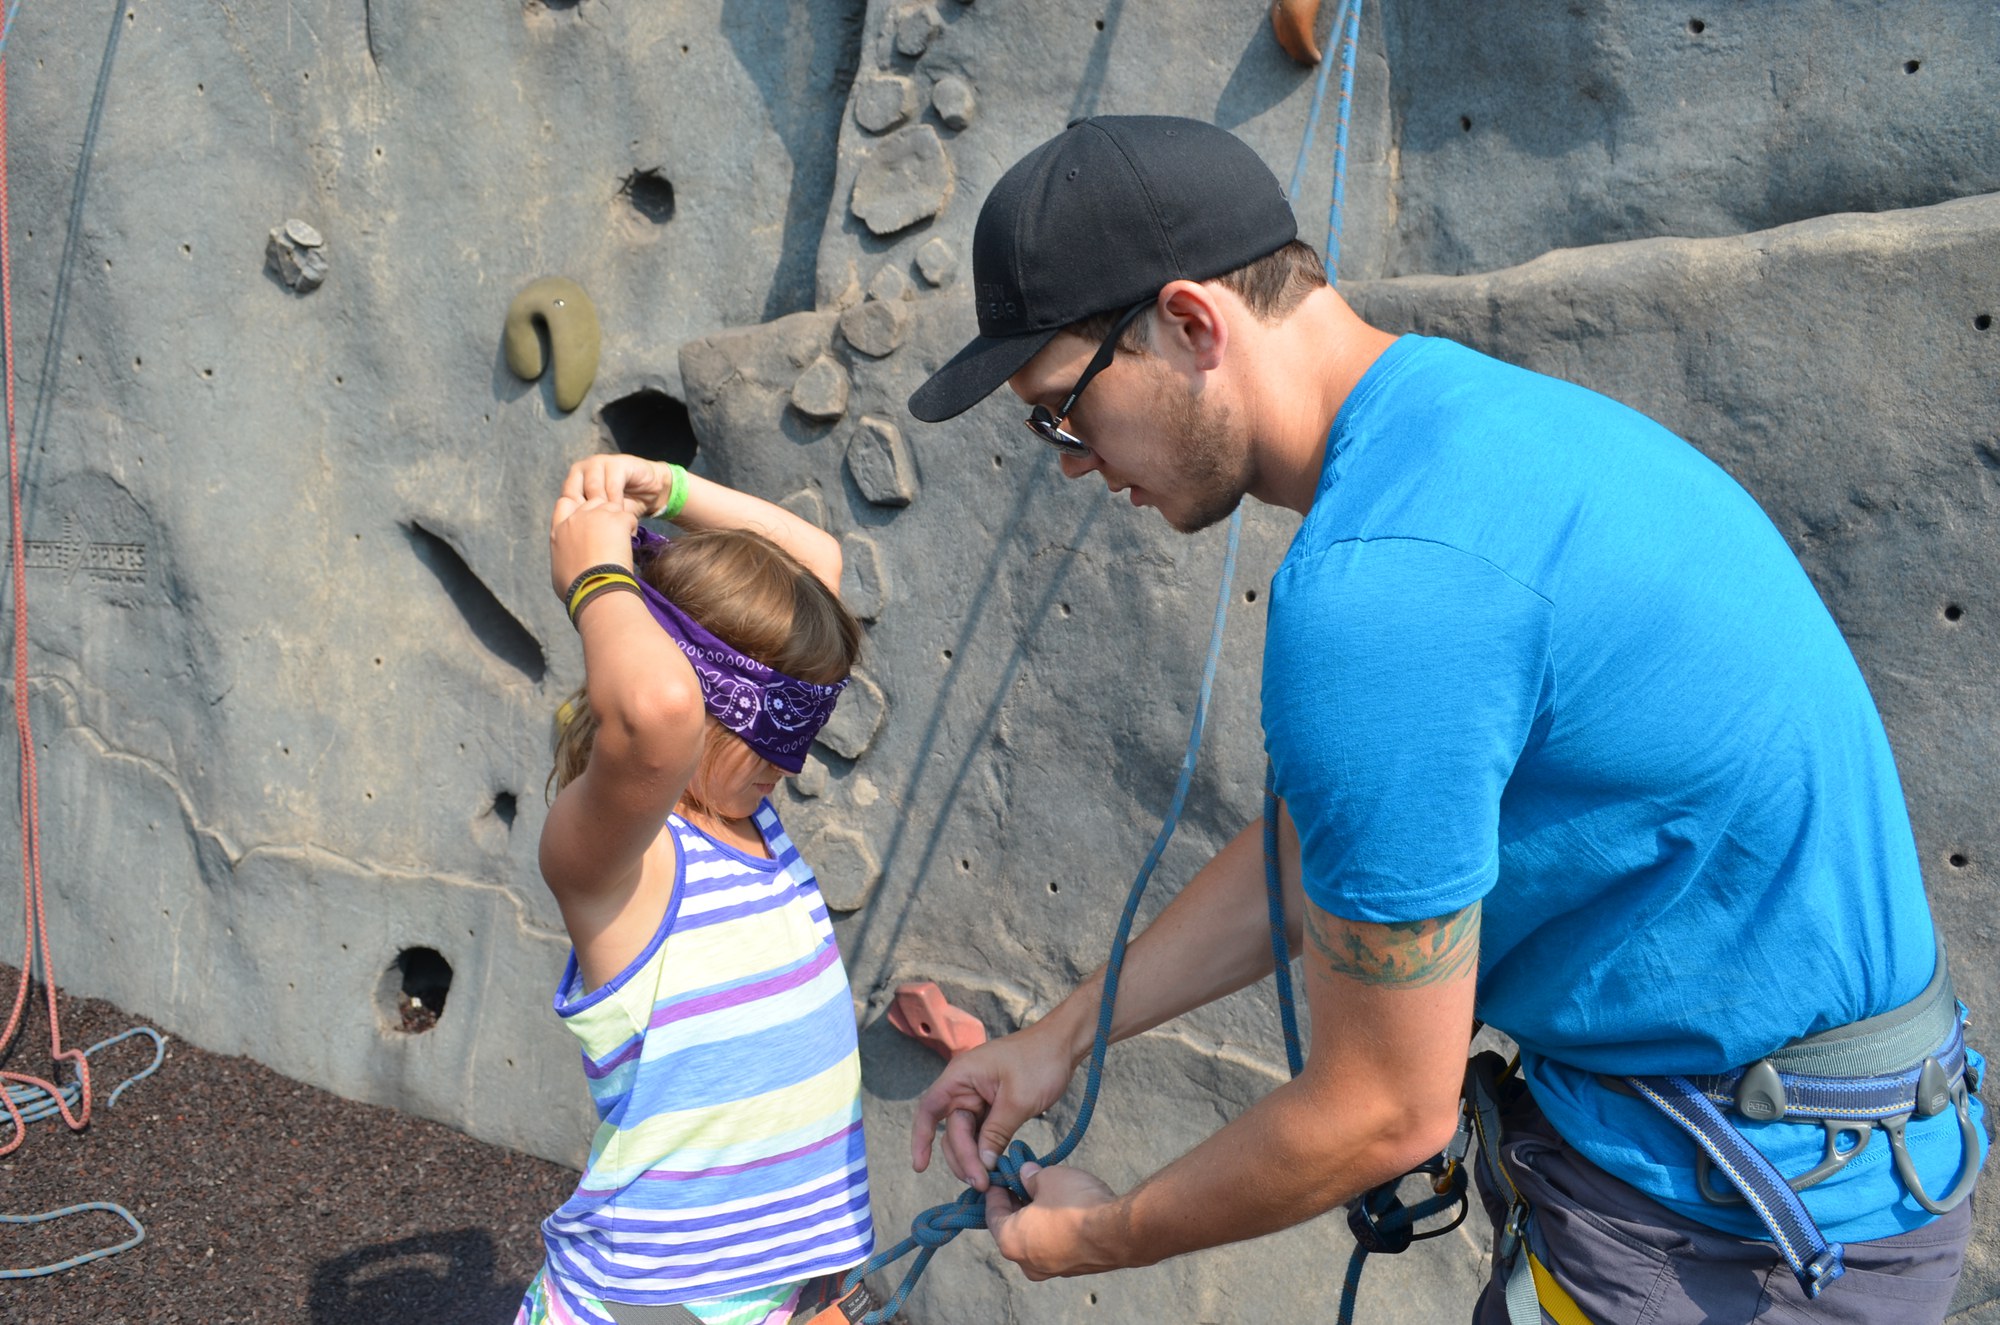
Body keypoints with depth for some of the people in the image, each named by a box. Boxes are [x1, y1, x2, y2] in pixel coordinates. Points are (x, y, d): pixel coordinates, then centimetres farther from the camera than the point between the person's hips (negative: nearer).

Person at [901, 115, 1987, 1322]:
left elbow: (1384, 1112, -20)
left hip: (1743, 1223, -9)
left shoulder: (1380, 584, -29)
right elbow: (1316, 845, 11)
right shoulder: (1462, 406, 3)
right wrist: (1061, 1036, 14)